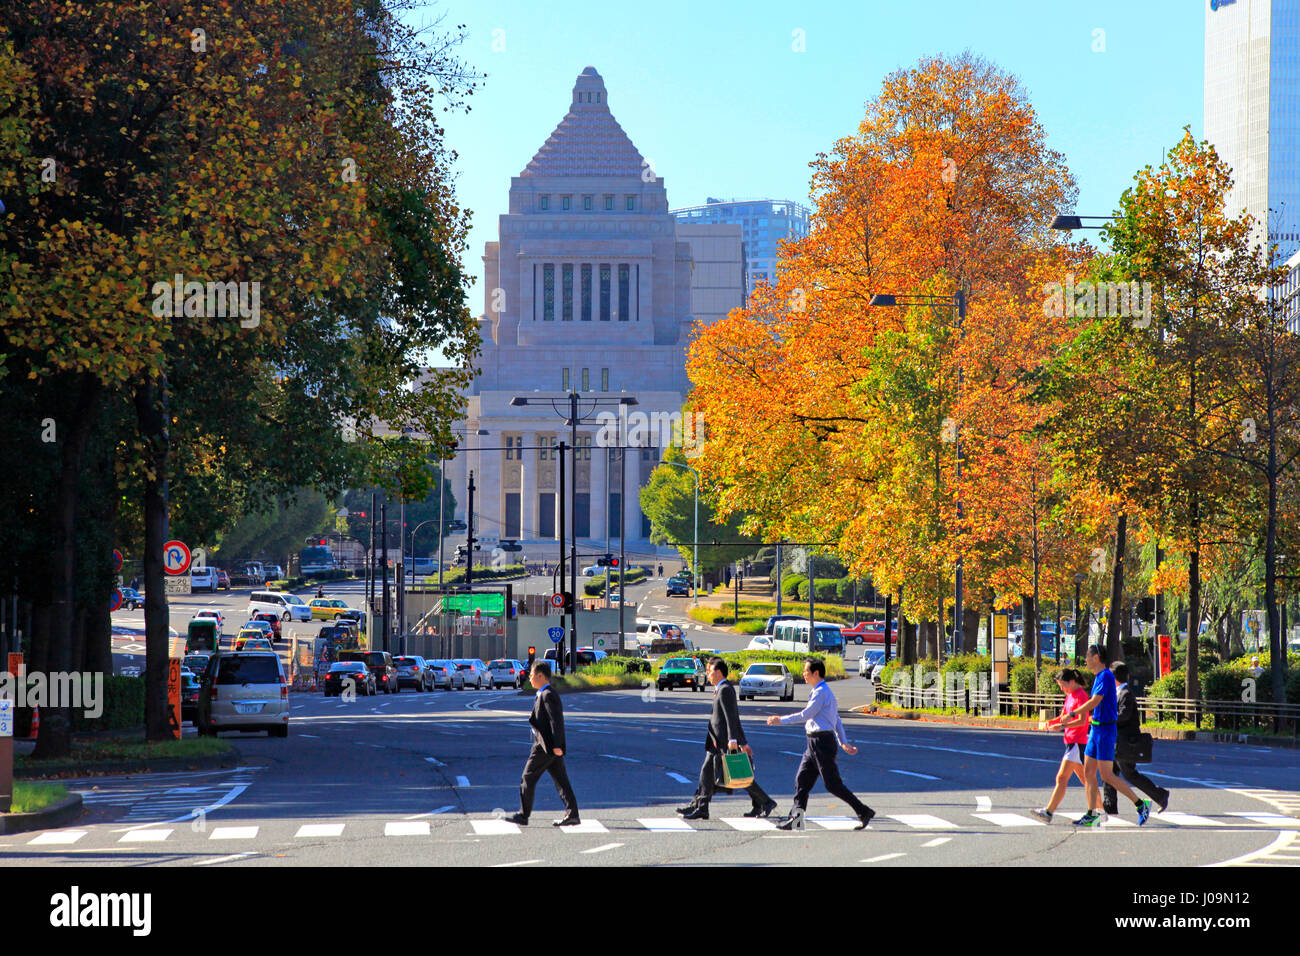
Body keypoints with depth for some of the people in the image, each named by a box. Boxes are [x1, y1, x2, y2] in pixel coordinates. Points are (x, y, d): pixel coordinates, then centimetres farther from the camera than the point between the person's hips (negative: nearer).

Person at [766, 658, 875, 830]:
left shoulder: (821, 692, -14)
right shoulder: (822, 692, 18)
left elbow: (806, 714, -17)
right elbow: (837, 720, 21)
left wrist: (781, 720, -10)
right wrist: (843, 742, 21)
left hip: (822, 743, -10)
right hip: (814, 744, 10)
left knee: (832, 784, -7)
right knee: (802, 780, 6)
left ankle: (864, 812, -1)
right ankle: (795, 817, 5)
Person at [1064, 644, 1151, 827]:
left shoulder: (1106, 676, -15)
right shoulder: (1099, 677, 15)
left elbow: (1094, 702, -22)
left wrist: (1072, 713, -16)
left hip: (1105, 731, -10)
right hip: (1096, 730, 10)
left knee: (1107, 775, -8)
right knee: (1088, 773, 6)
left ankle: (1141, 805, -2)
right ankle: (1092, 814, 8)